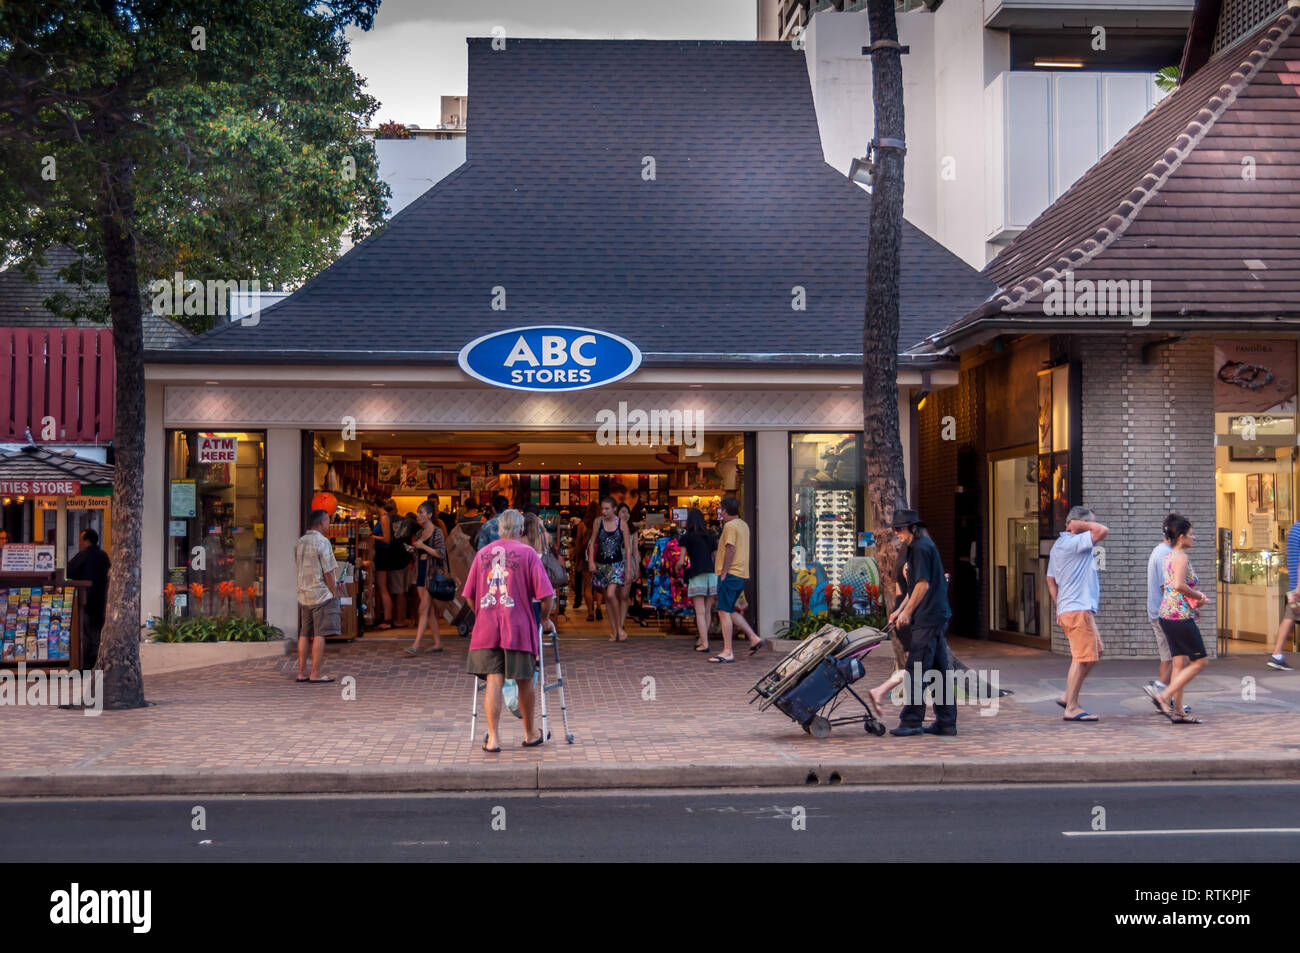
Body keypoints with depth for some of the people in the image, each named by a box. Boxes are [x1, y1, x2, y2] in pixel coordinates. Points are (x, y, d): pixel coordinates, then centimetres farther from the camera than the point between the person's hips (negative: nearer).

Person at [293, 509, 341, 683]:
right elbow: (328, 572, -14)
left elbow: (300, 567, 15)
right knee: (320, 634, -4)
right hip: (321, 593, -7)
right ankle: (315, 674, -5)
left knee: (304, 634, 11)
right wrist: (334, 592, -2)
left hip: (303, 594, 8)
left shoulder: (300, 542, 11)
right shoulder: (322, 542, -12)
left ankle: (302, 672, 13)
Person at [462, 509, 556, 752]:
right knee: (525, 682, 11)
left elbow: (469, 595, 11)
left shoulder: (482, 553, 9)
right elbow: (545, 594, -7)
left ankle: (493, 738, -6)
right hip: (518, 629, -2)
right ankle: (530, 735, 25)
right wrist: (545, 619, 9)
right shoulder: (527, 553, -1)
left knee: (494, 683, 2)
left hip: (486, 629, 2)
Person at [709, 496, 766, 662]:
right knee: (730, 611, 16)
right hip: (742, 575, 10)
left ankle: (727, 652, -9)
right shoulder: (744, 525, 17)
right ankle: (754, 638, 10)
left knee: (724, 611, -7)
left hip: (731, 574, -10)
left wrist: (723, 574, -16)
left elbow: (730, 550, -18)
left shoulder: (730, 526, -11)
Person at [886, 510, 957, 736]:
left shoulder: (921, 548, -12)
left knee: (916, 671, -7)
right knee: (941, 669, 10)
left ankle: (911, 721, -5)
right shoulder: (924, 546, 19)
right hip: (939, 616, 10)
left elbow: (923, 585, -18)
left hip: (928, 618, -10)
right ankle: (946, 722, 14)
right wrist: (899, 610, 21)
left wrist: (907, 612, -11)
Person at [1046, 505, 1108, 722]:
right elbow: (1103, 531, -23)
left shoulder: (1058, 545, 18)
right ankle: (1072, 708, -4)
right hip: (1078, 609, -11)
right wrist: (1081, 524, -8)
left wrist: (1059, 607, 21)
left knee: (1096, 652, 17)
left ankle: (1068, 697, 16)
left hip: (1067, 609, 11)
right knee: (1082, 659, -7)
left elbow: (1051, 580, 21)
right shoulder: (1074, 542, -13)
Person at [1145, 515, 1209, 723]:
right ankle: (1164, 696, -6)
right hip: (1180, 616, -10)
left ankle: (1177, 712, 10)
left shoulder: (1170, 556, 17)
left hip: (1168, 615, 10)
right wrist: (1198, 595, -11)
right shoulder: (1181, 557, -13)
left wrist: (1194, 601, 16)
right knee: (1200, 662, -3)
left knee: (1180, 664, 10)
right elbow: (1179, 585, -27)